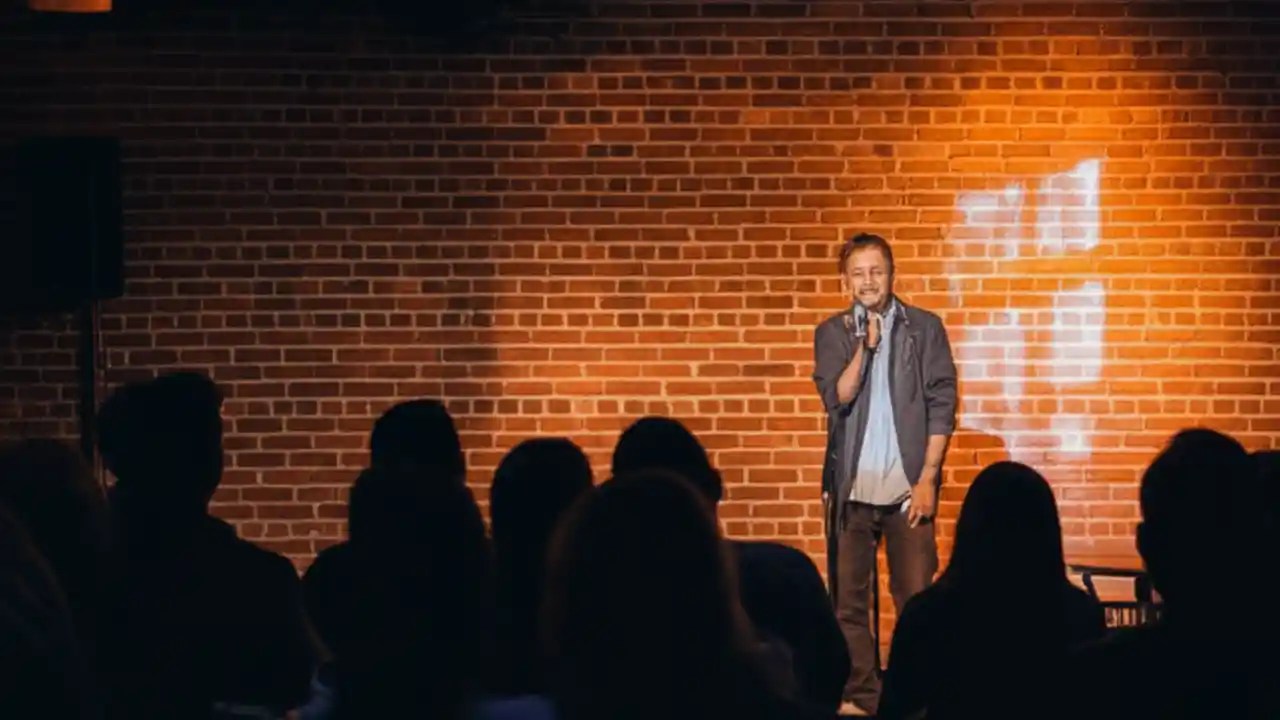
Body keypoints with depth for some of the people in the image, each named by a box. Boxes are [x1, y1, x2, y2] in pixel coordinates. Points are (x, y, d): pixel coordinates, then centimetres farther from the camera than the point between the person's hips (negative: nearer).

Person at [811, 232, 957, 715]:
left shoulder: (924, 328, 4)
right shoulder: (832, 333, 8)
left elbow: (942, 405, 1)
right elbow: (836, 399, -4)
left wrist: (927, 478, -5)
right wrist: (866, 345, -14)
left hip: (906, 486, -2)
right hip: (851, 487, 2)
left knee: (916, 595, -4)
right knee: (848, 599, 3)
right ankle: (859, 695, 9)